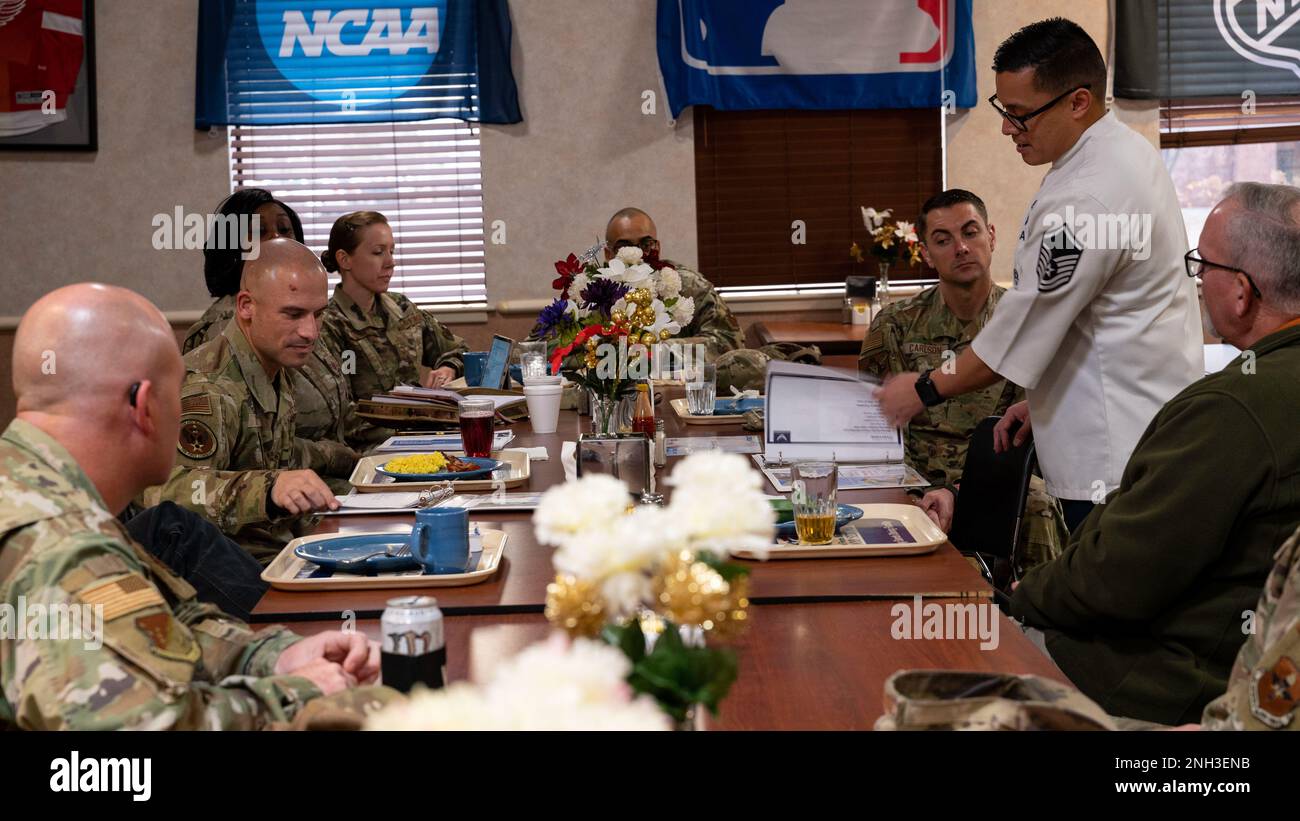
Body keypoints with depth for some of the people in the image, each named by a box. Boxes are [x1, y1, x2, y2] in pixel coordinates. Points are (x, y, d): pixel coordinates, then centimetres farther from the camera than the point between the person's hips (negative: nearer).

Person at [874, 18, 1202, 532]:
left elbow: (1025, 328, -16)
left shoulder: (1086, 199, -23)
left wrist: (925, 390, -3)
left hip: (1115, 456, -10)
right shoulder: (1126, 150, 11)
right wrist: (1042, 399, 21)